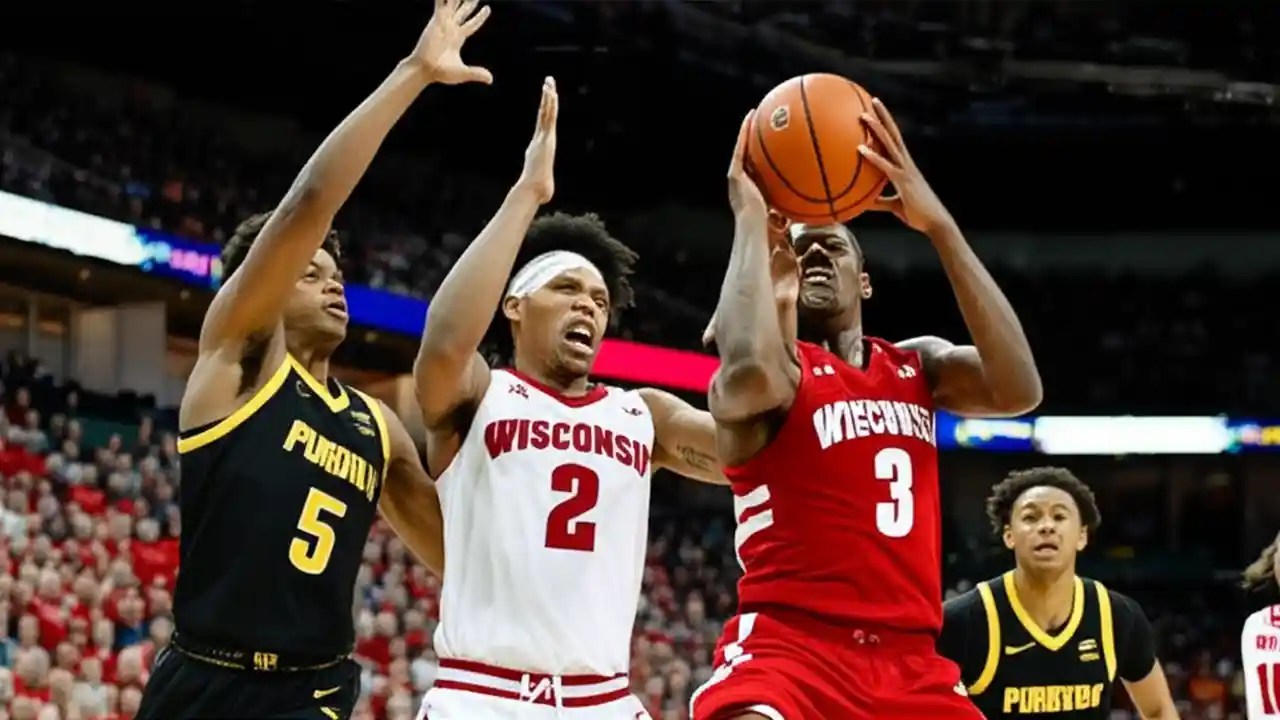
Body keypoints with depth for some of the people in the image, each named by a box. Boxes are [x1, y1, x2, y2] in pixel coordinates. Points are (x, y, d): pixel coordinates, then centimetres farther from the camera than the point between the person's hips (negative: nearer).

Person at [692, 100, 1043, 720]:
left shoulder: (918, 366, 17)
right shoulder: (777, 365, 0)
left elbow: (1017, 389, -5)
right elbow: (750, 374, -28)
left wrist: (938, 224, -6)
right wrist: (751, 219, -14)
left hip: (907, 661, 6)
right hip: (787, 648, -6)